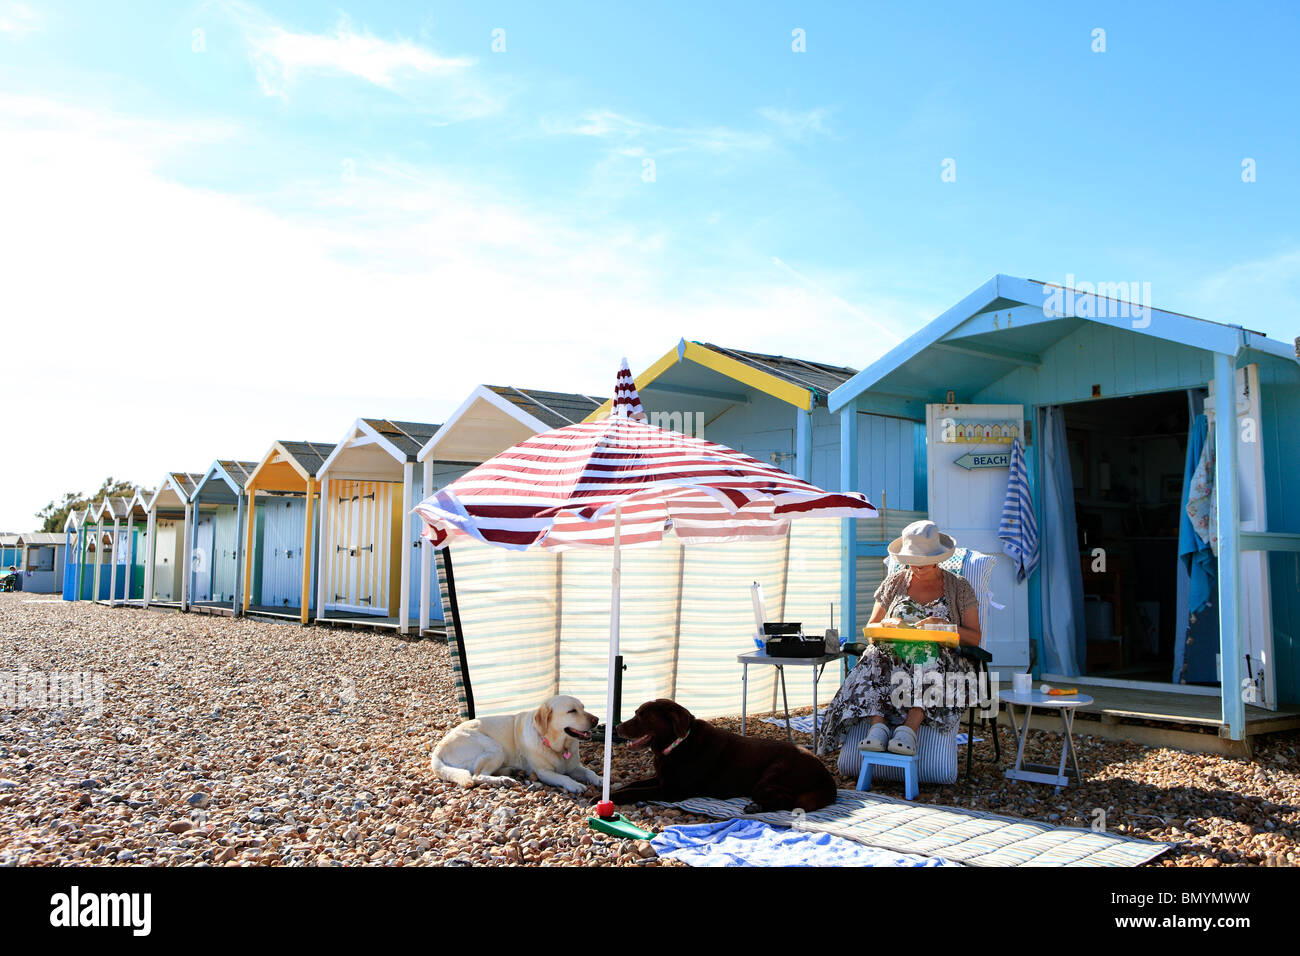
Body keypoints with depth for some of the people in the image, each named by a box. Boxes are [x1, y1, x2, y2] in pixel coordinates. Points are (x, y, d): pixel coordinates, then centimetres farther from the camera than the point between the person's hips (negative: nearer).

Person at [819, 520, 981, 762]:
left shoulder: (959, 587, 10)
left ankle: (910, 727, -48)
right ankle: (878, 725, -45)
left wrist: (943, 625, -14)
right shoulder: (894, 583, 15)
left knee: (930, 663, -38)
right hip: (892, 652, 2)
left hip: (940, 654, -2)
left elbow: (974, 638, 4)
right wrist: (888, 624, -9)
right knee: (874, 660, -32)